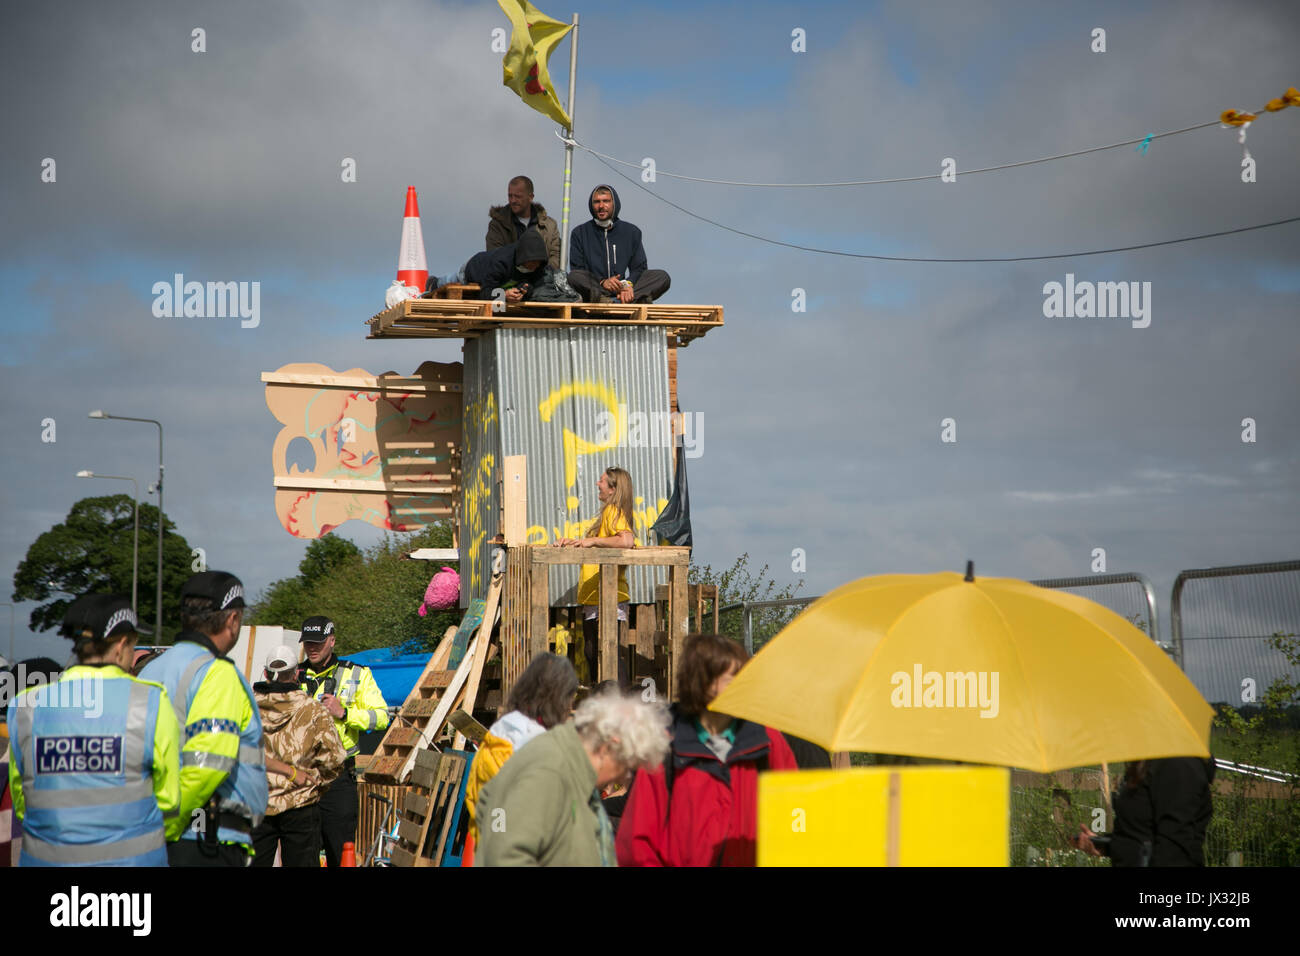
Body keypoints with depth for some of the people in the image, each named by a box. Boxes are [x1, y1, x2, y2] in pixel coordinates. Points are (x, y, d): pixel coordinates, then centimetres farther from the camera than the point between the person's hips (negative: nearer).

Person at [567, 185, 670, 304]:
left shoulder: (631, 232, 16)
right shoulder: (579, 233, 11)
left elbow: (639, 267, 11)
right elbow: (576, 269, 3)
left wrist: (628, 284, -13)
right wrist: (602, 282, -16)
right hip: (593, 288, -2)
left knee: (662, 276, -18)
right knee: (573, 277, -35)